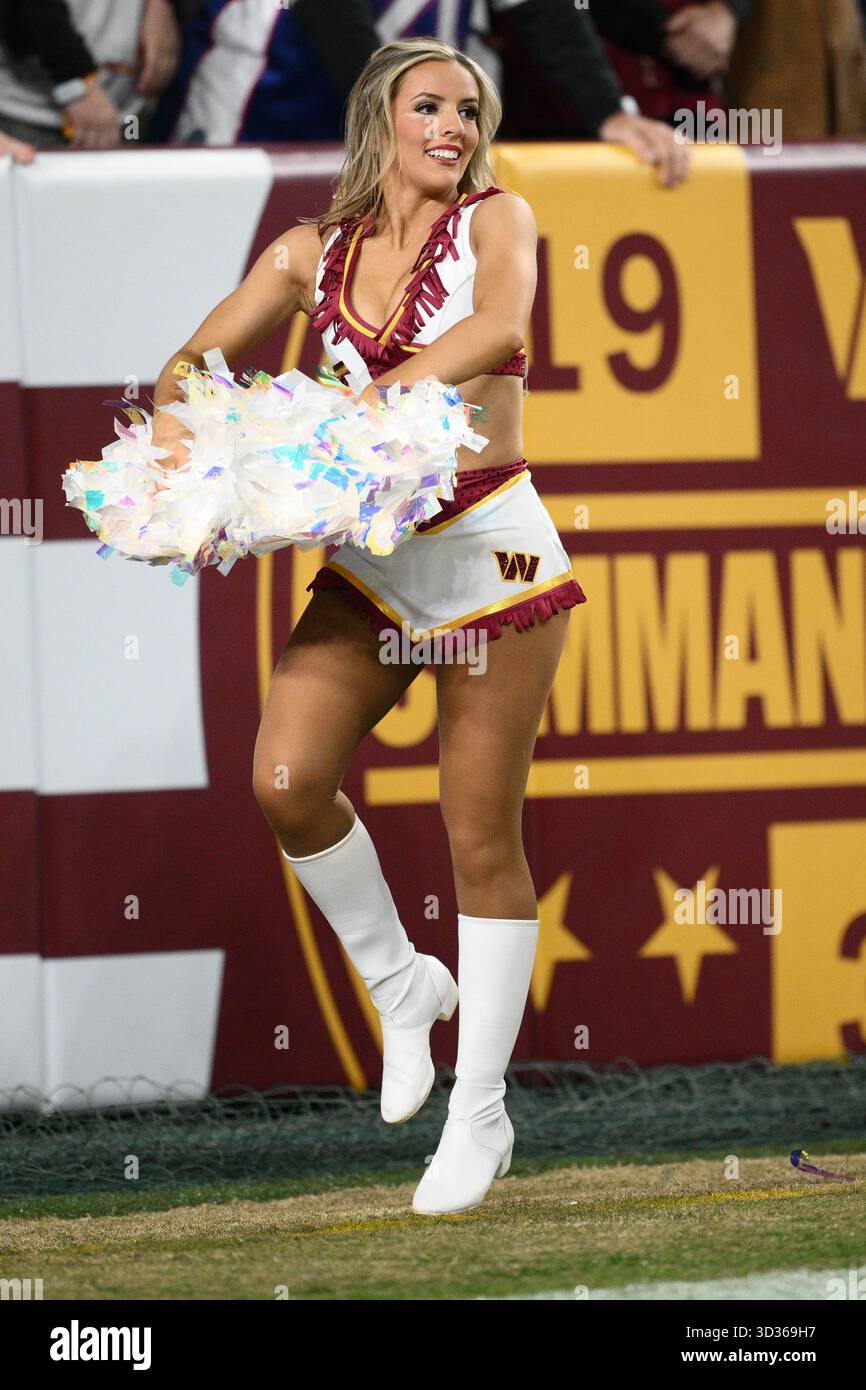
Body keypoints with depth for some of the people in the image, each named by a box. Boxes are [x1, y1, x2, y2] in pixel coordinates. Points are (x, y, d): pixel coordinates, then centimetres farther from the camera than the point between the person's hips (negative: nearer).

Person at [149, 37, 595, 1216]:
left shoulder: (496, 222, -2)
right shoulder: (313, 254, 8)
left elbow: (499, 331, -23)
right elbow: (198, 360, 9)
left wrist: (358, 406, -31)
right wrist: (179, 436, -14)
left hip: (492, 552, -3)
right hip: (374, 556, 3)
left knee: (481, 833, 0)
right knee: (287, 784, -15)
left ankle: (480, 1116, 10)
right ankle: (401, 987, 11)